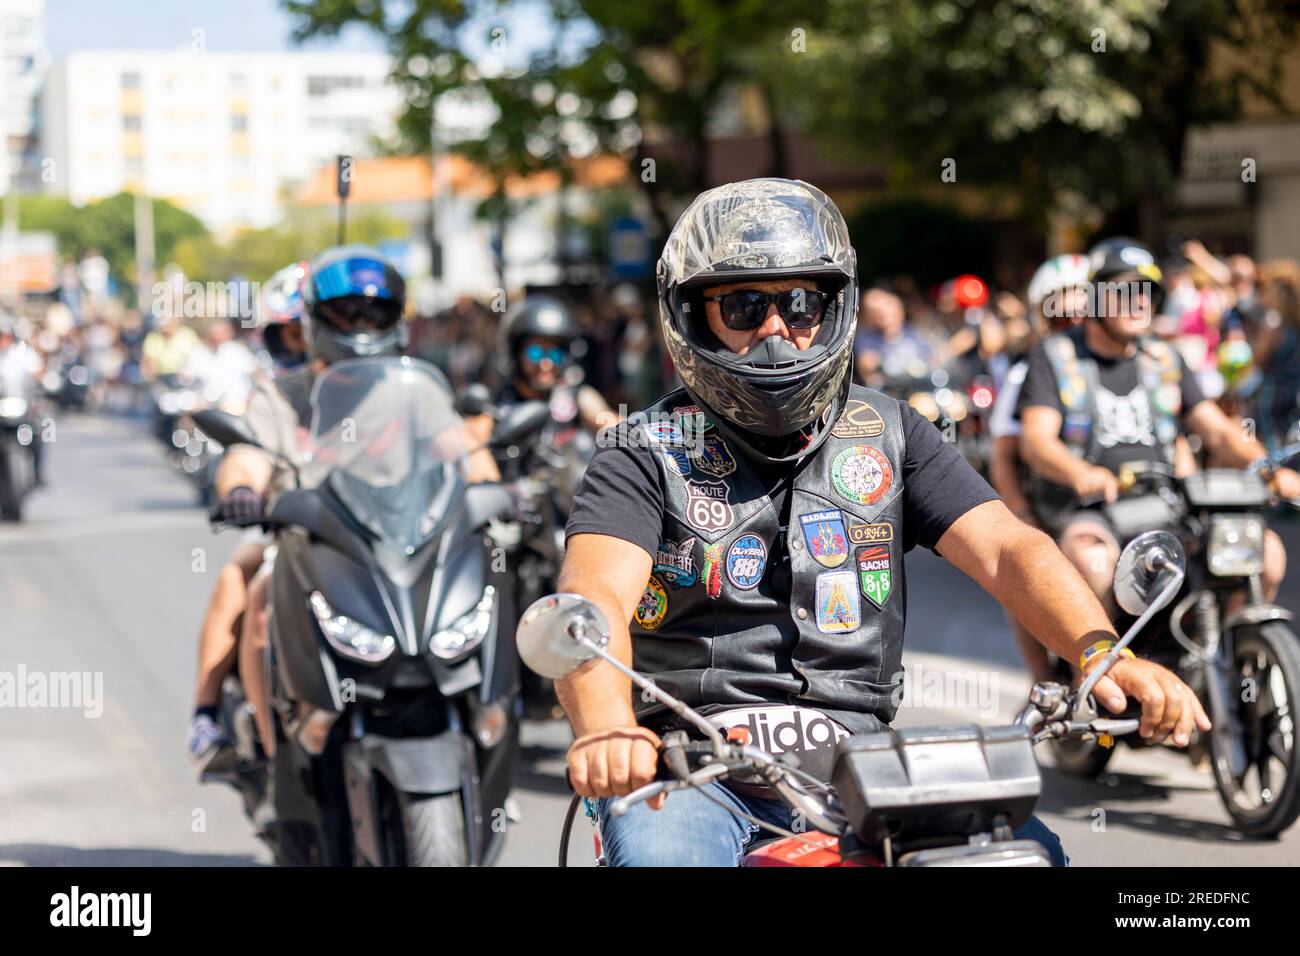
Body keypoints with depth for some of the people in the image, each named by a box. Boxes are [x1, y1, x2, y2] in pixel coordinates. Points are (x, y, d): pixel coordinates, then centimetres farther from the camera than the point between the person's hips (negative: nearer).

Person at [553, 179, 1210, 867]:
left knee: (1028, 848, -20)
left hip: (856, 761, 3)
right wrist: (606, 726, -38)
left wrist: (1100, 651, -20)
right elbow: (595, 595, -15)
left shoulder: (889, 435, 13)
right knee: (663, 853, -34)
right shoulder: (646, 452, 2)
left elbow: (1009, 551, 1)